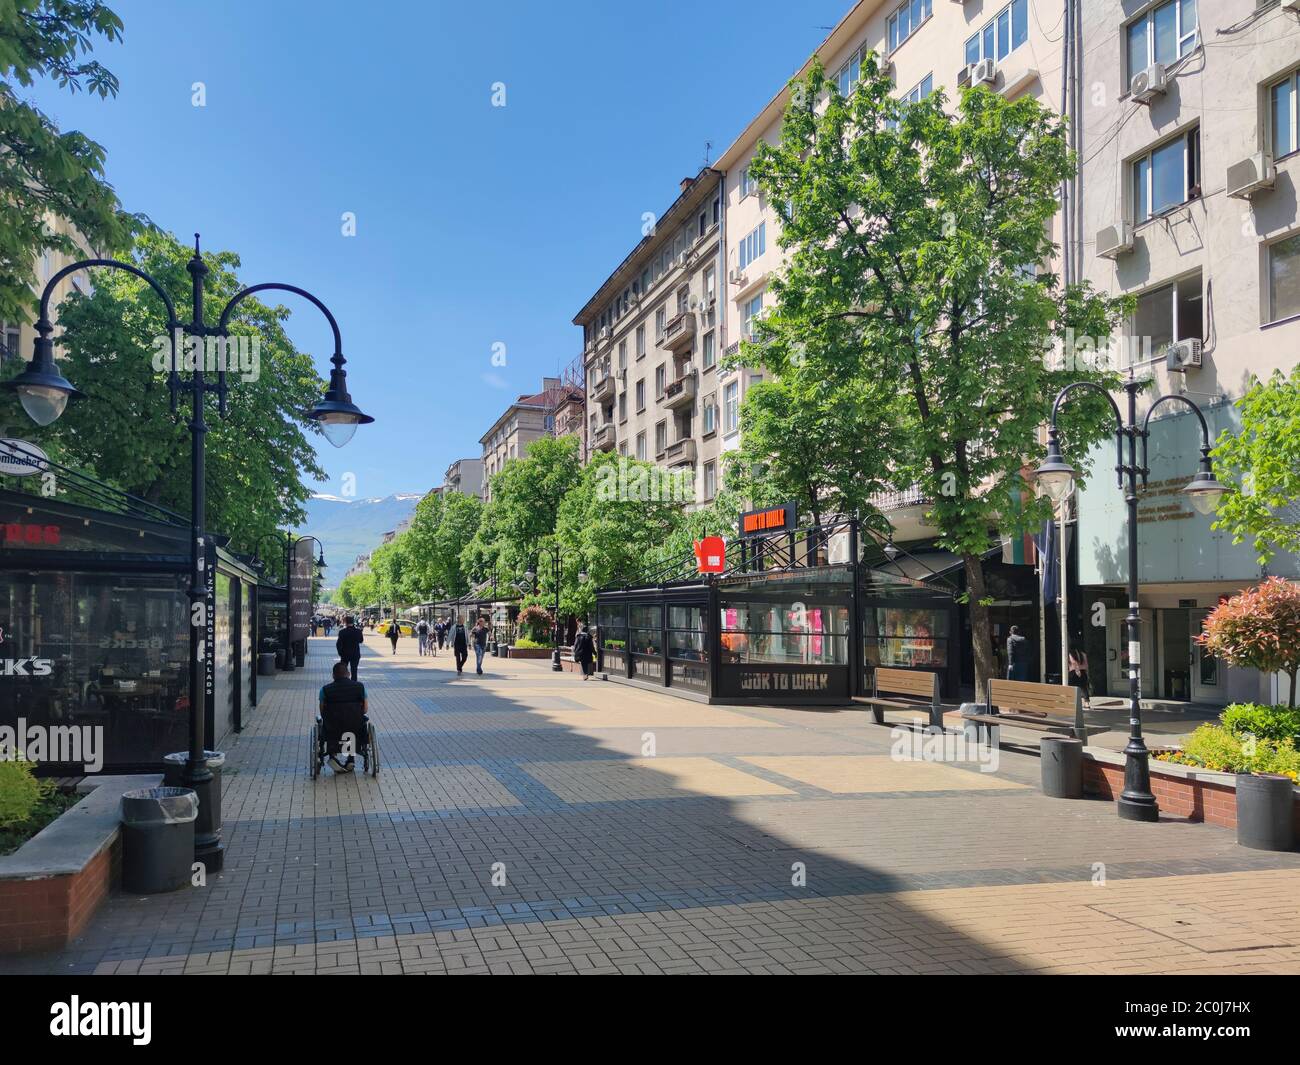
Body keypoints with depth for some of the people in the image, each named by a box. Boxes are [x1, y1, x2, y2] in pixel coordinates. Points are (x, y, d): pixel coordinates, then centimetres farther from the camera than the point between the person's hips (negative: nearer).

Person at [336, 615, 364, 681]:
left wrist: (340, 653, 0)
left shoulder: (342, 631, -15)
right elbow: (361, 641, 8)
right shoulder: (358, 631, -8)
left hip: (345, 654, -1)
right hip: (355, 654, 1)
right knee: (354, 671, 8)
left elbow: (338, 644, -13)